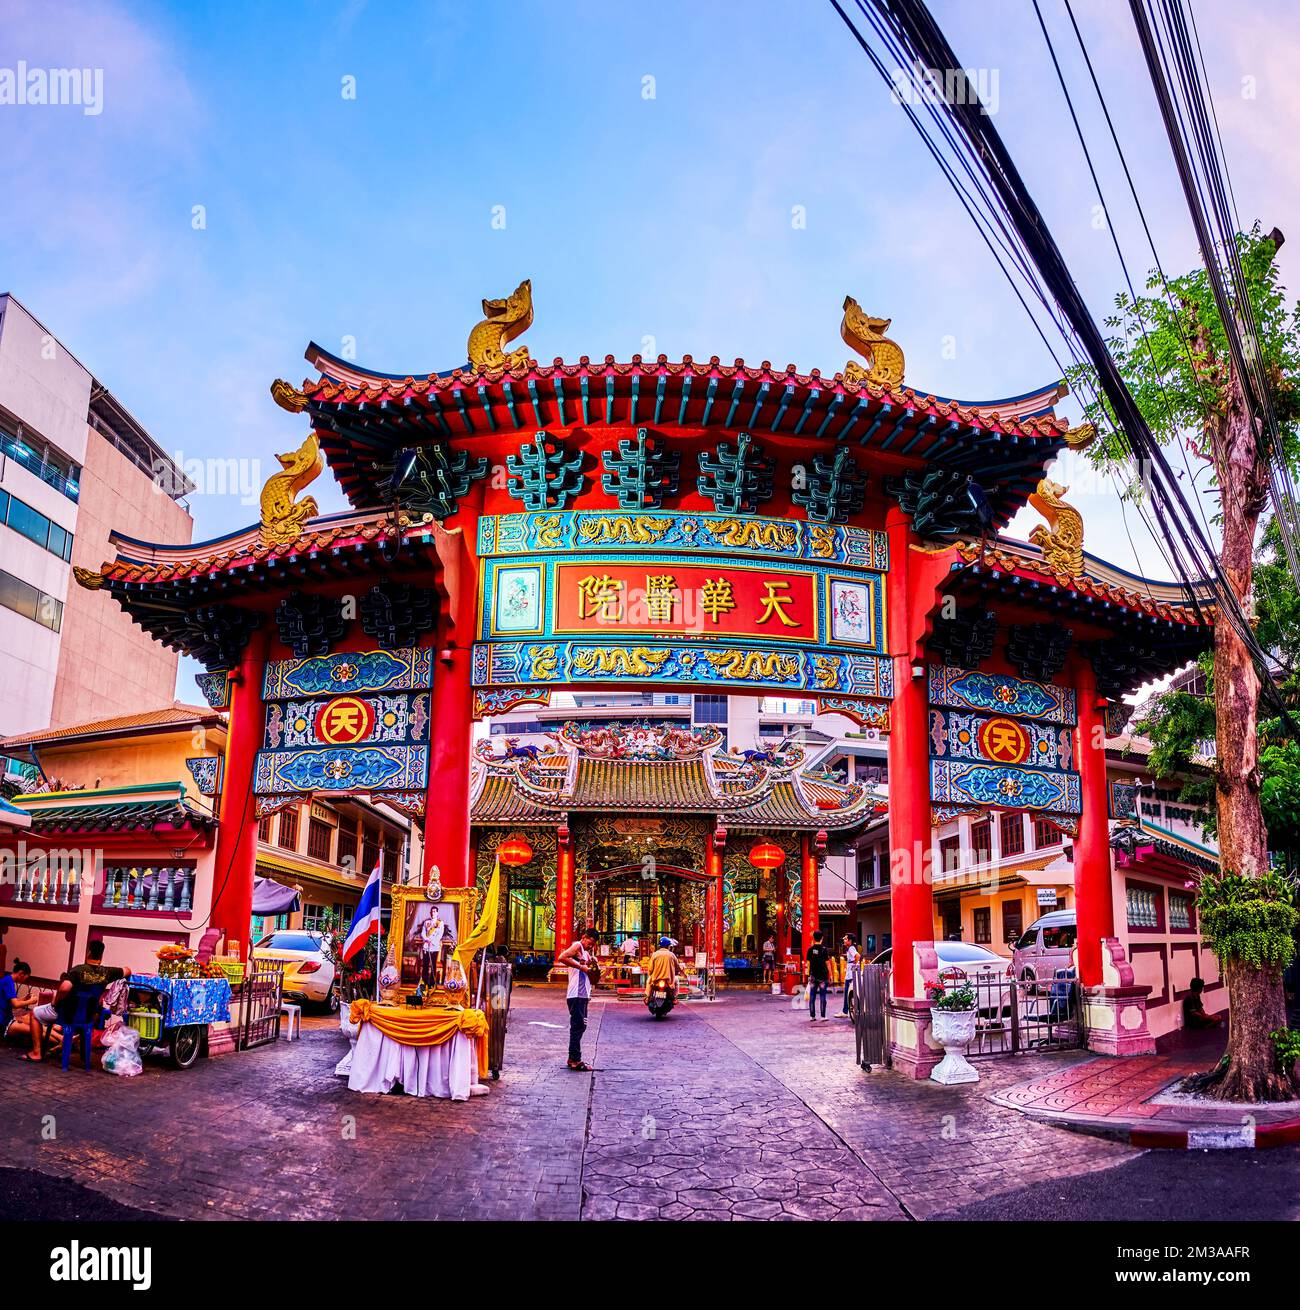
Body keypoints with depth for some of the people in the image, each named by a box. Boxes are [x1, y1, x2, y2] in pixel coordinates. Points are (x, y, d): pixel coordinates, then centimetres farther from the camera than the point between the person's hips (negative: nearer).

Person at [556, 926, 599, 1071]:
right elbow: (561, 958, -25)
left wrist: (592, 962, 5)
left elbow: (591, 974, 25)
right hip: (576, 995, -10)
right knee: (578, 1026, -7)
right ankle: (575, 1060, -4)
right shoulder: (577, 946, -7)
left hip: (583, 994, 10)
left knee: (580, 1026, 15)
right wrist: (581, 966, -22)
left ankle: (573, 1058, 23)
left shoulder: (586, 952, 21)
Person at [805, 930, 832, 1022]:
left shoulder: (810, 949, 2)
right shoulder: (824, 949, -7)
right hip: (823, 975, -2)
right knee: (822, 996, 1)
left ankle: (812, 1016, 7)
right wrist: (830, 975, 2)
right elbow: (827, 963, -6)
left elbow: (808, 963, 6)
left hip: (813, 975, 3)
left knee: (812, 996, 6)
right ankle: (823, 1016, 0)